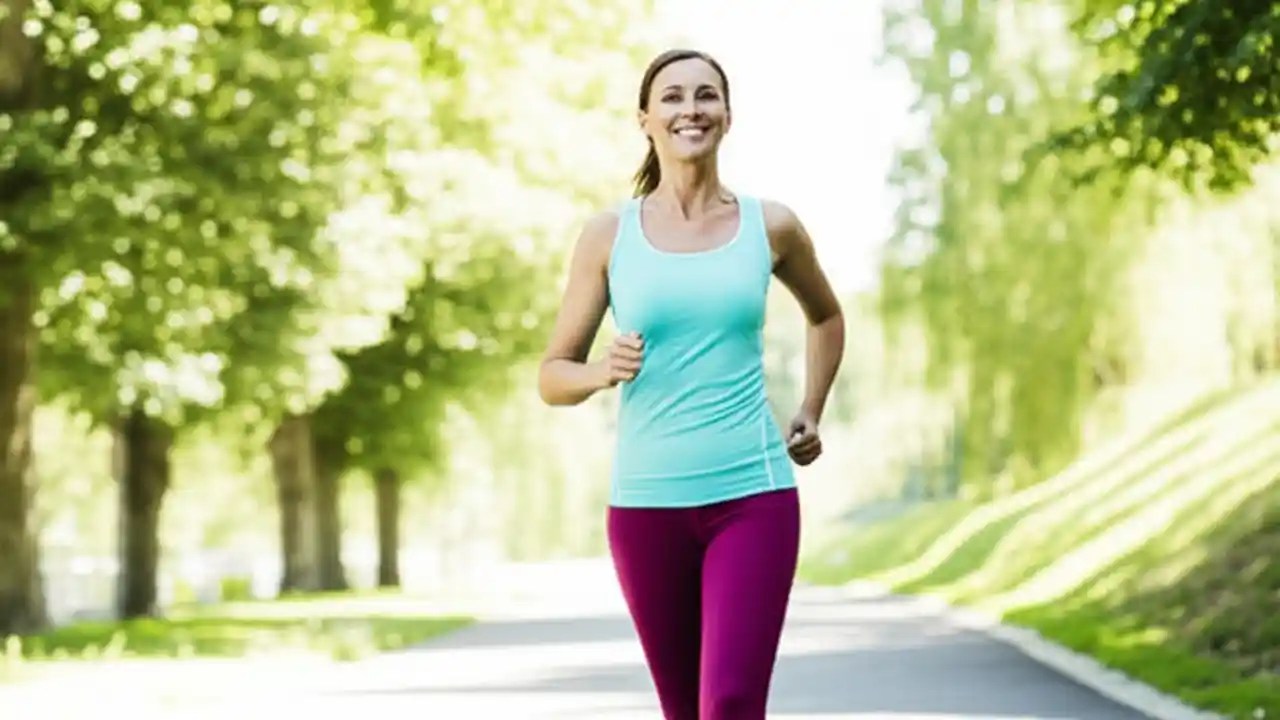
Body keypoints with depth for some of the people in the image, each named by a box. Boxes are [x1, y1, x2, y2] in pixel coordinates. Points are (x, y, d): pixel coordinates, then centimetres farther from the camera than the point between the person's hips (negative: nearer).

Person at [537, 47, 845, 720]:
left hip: (753, 496, -1)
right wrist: (604, 373, -15)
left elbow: (827, 317, 25)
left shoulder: (770, 226, 4)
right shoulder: (608, 235, 2)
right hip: (646, 503, 1)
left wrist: (810, 413, 16)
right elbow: (553, 376, 5)